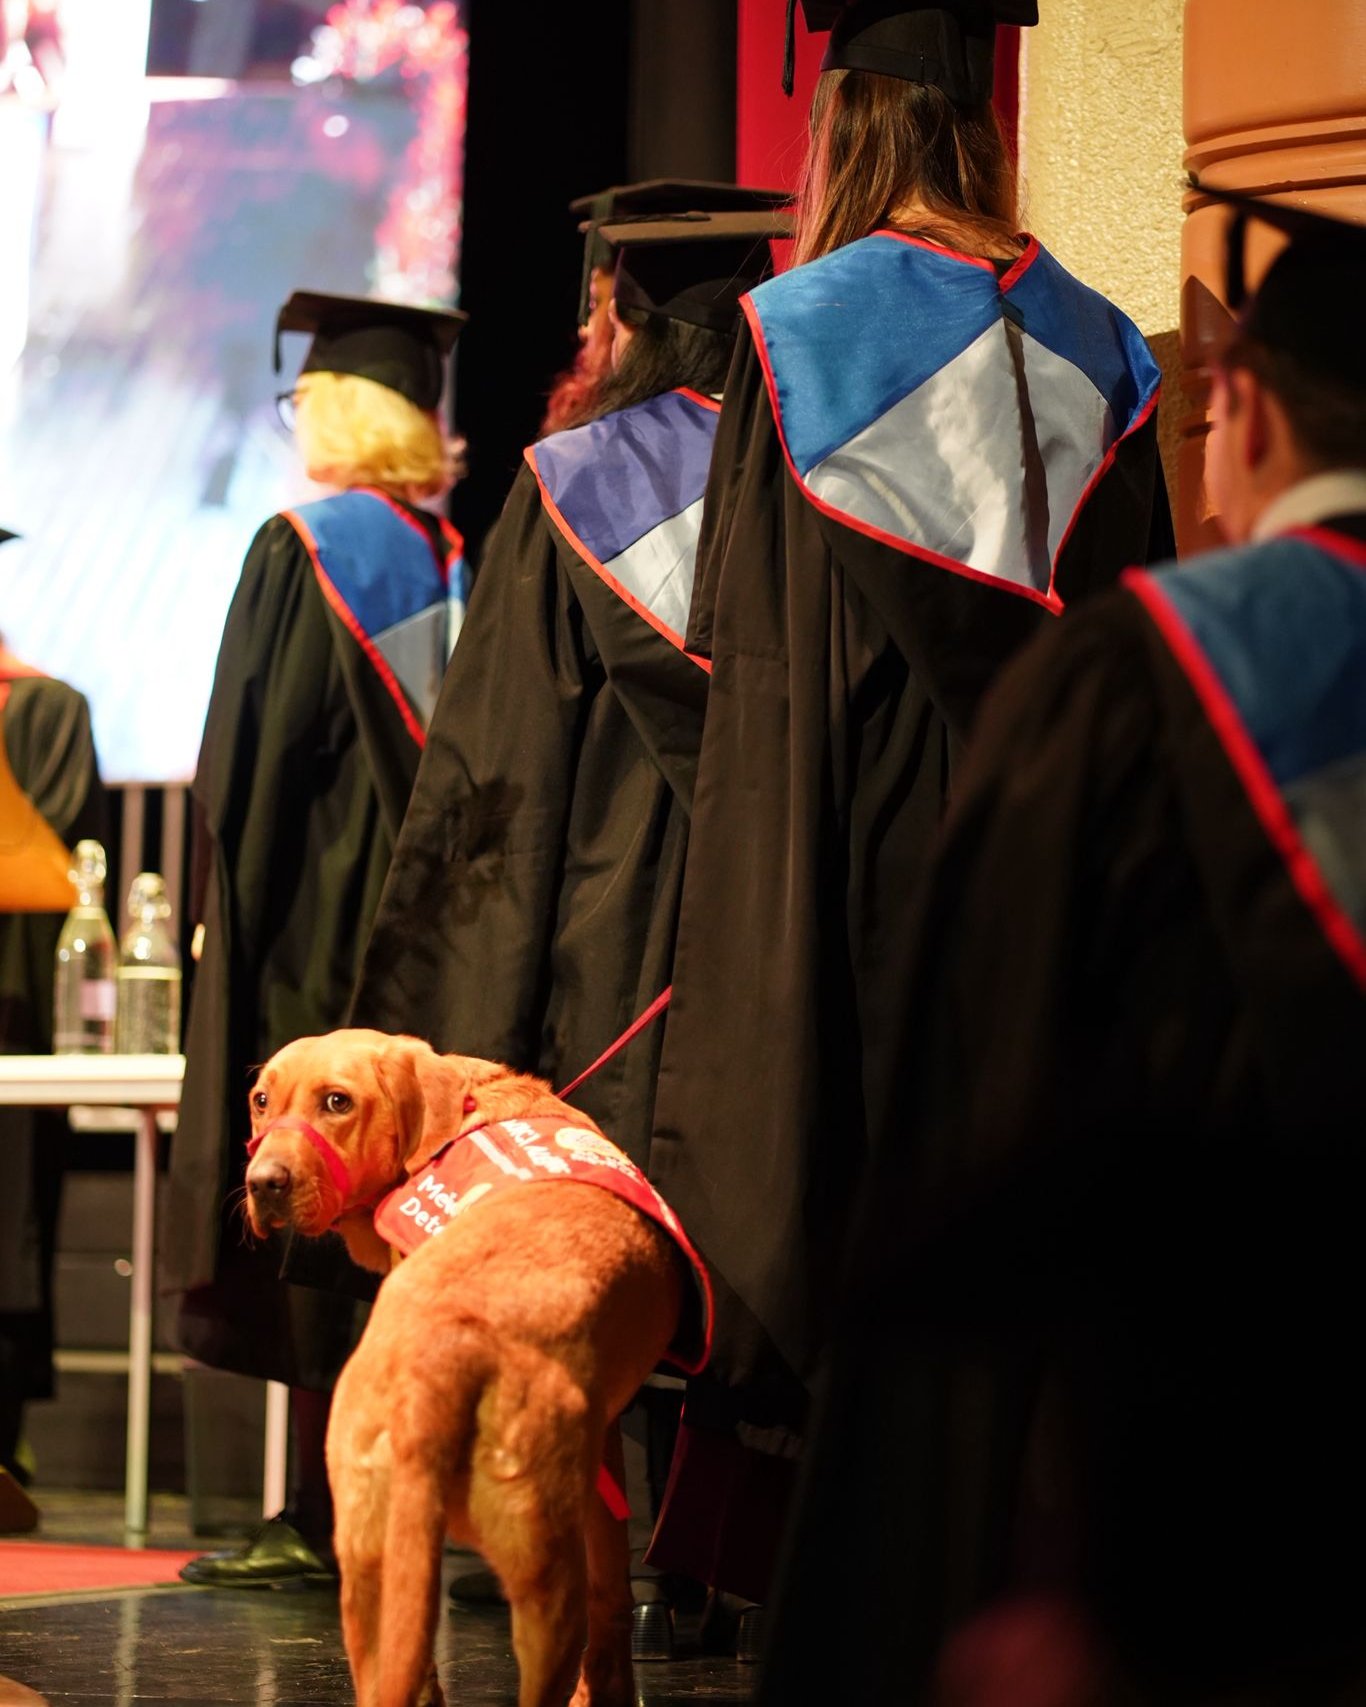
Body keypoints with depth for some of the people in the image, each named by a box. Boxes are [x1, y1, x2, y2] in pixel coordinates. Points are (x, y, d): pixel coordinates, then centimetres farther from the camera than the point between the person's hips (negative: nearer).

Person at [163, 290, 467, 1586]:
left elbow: (254, 750, -11)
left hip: (318, 931, -6)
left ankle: (323, 1516, -4)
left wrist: (225, 900, -2)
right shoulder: (454, 561, 9)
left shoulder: (305, 551, -9)